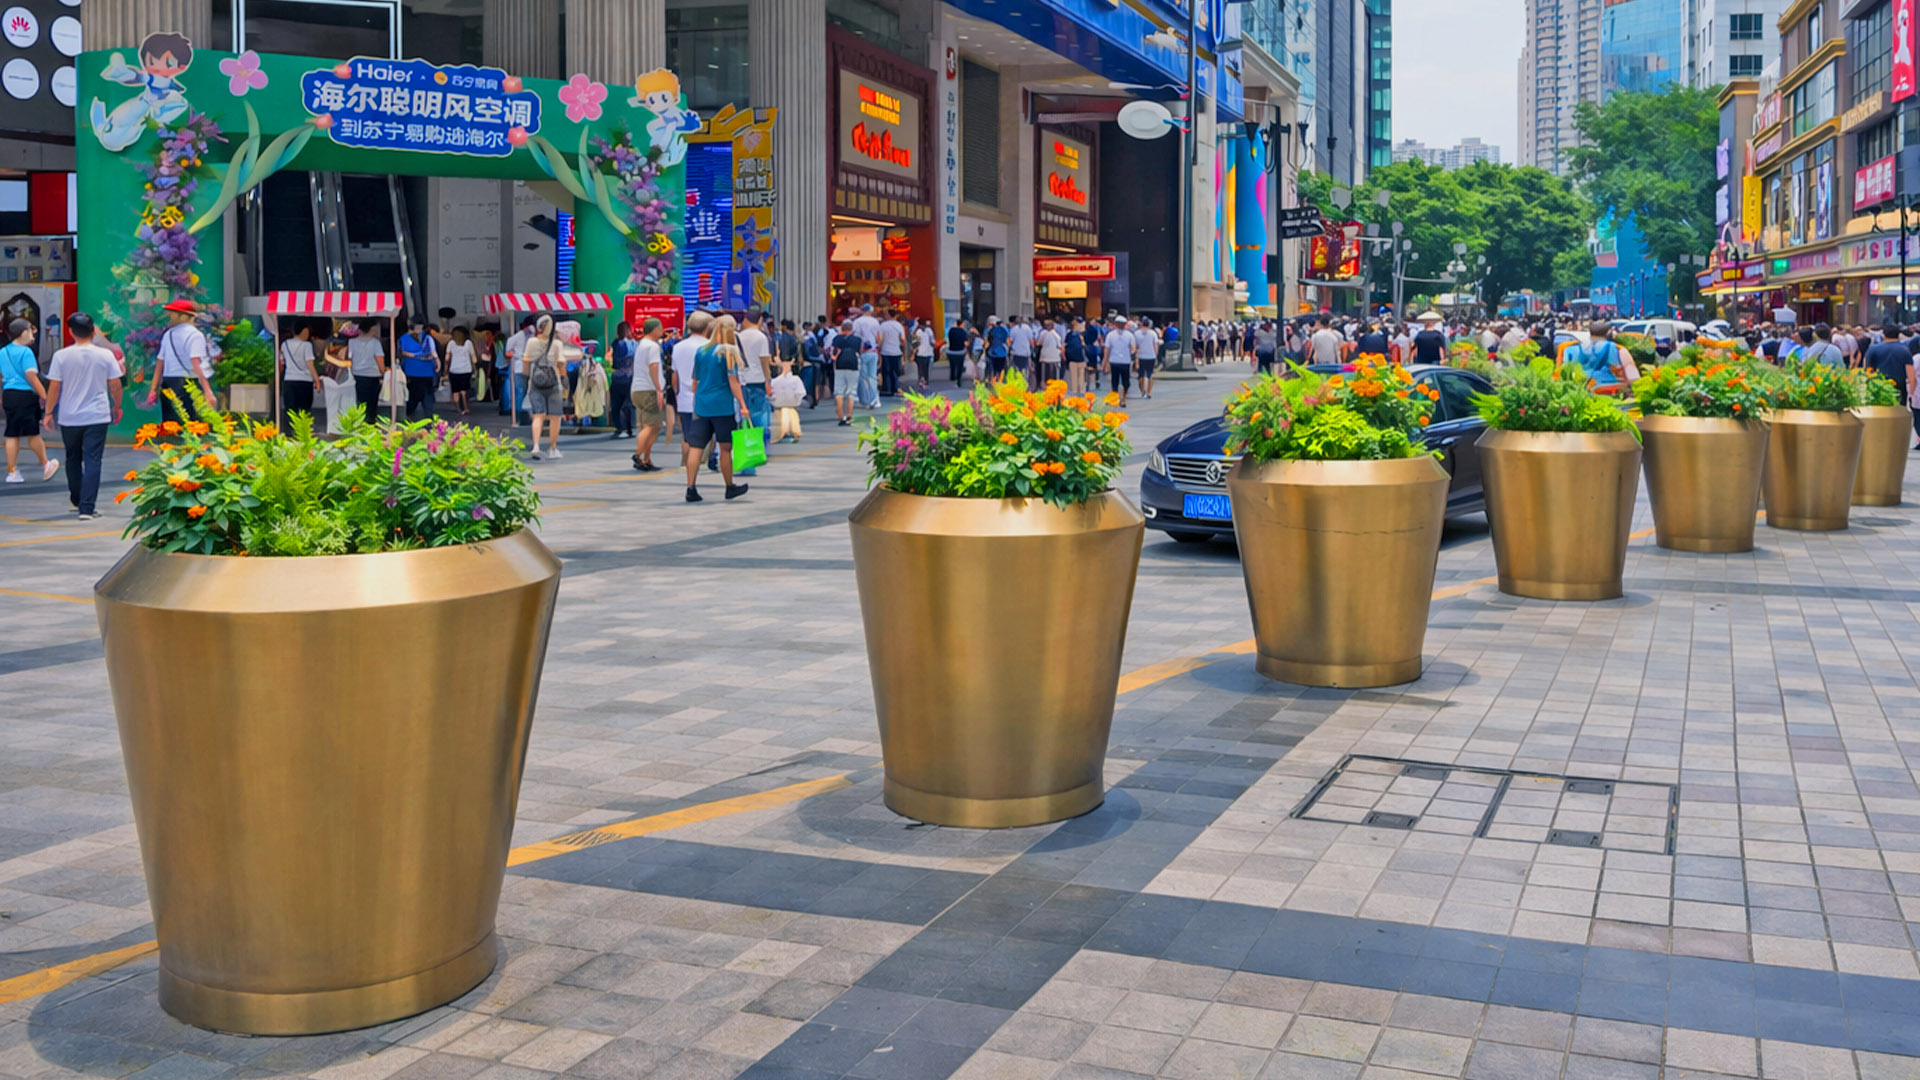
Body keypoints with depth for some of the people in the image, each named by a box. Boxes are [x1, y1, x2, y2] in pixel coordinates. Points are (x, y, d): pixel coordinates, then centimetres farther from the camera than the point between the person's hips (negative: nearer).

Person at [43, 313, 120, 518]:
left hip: (69, 417, 1)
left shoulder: (61, 356, -5)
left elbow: (54, 387, -4)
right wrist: (116, 407, 18)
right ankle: (86, 508, -11)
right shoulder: (105, 355, -4)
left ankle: (77, 501, 33)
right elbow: (115, 385, 2)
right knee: (92, 461, -3)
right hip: (97, 417, -1)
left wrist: (49, 411, 8)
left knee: (73, 459, 19)